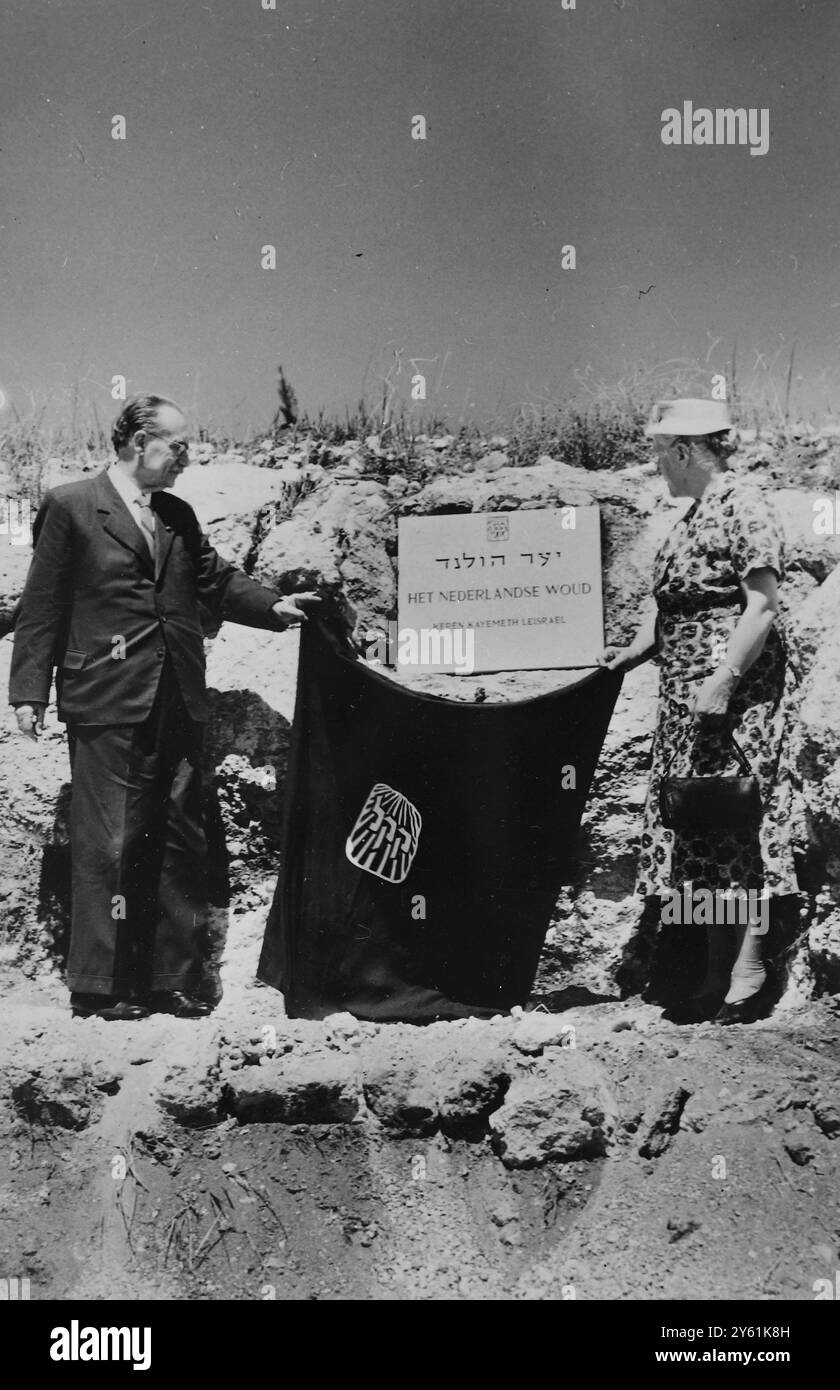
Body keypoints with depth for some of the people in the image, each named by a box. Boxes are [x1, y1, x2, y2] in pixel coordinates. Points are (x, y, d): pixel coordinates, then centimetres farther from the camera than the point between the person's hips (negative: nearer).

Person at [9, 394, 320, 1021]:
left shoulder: (178, 515, 16)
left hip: (179, 706, 6)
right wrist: (31, 691, -6)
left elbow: (218, 580, 18)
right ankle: (99, 986, 9)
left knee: (180, 842, 8)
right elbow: (42, 605, -2)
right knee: (109, 845, -3)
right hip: (107, 706, -6)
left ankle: (172, 980, 18)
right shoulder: (70, 506, -1)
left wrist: (274, 605, 0)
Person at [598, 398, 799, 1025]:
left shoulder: (742, 504, -11)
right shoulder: (697, 512, 17)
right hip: (688, 695, 9)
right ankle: (718, 978, 16)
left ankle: (748, 979, 0)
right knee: (699, 828, 9)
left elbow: (763, 604, -17)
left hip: (735, 690, -9)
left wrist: (724, 680, -22)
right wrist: (637, 648, 9)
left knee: (737, 826, -7)